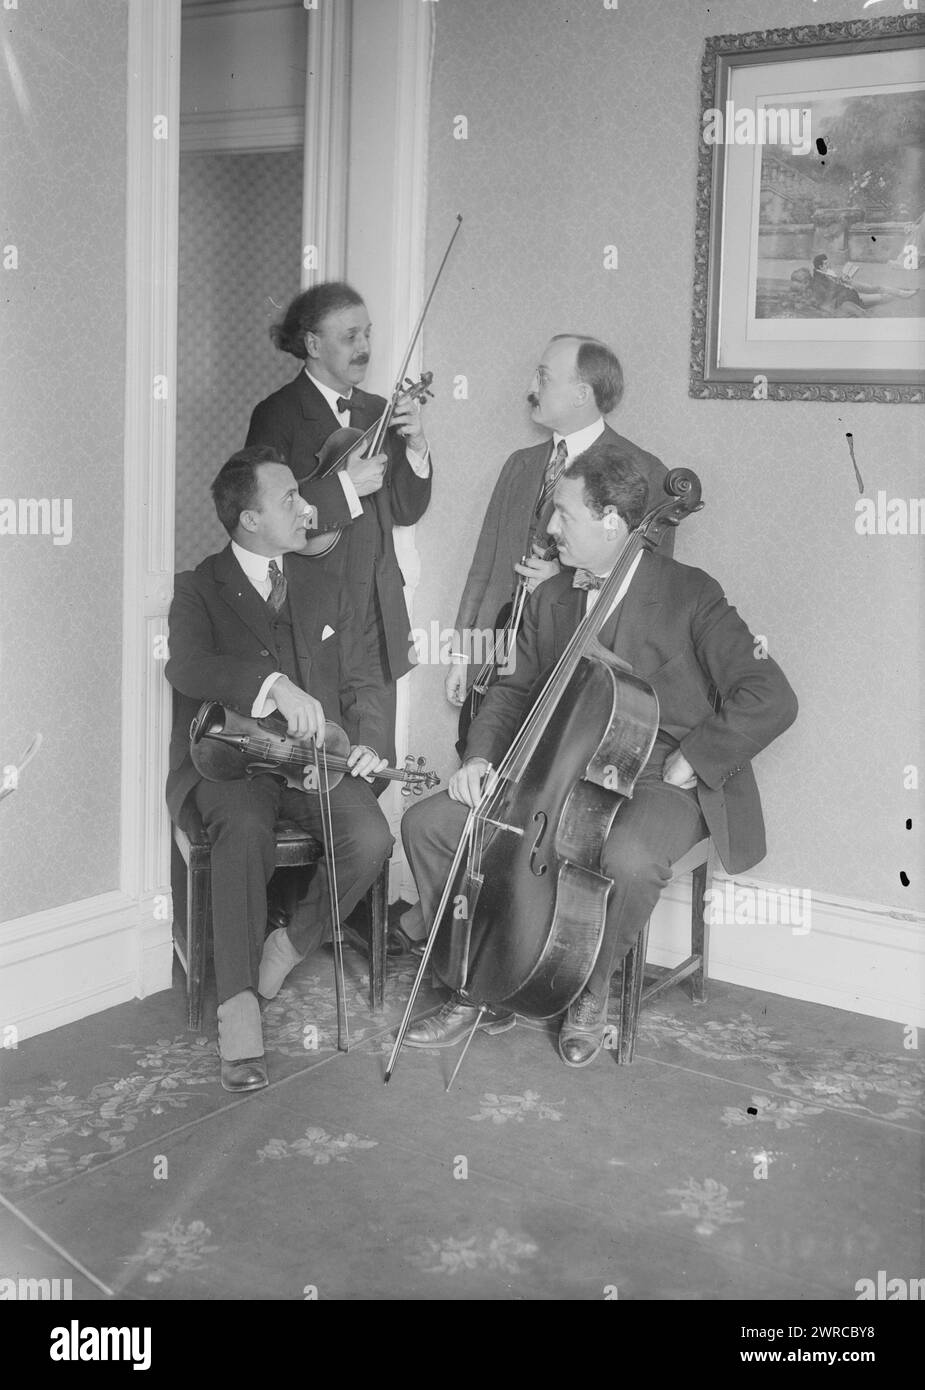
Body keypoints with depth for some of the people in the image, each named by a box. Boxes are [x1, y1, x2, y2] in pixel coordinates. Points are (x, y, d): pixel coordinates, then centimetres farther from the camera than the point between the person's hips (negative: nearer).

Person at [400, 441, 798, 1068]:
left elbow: (771, 698, -17)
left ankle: (591, 991, -8)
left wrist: (689, 763, -18)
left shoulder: (690, 594, -10)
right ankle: (474, 991, 6)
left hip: (658, 783, -6)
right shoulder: (550, 599, 10)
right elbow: (514, 689, 19)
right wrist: (482, 755, 1)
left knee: (630, 859, -40)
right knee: (428, 823, -7)